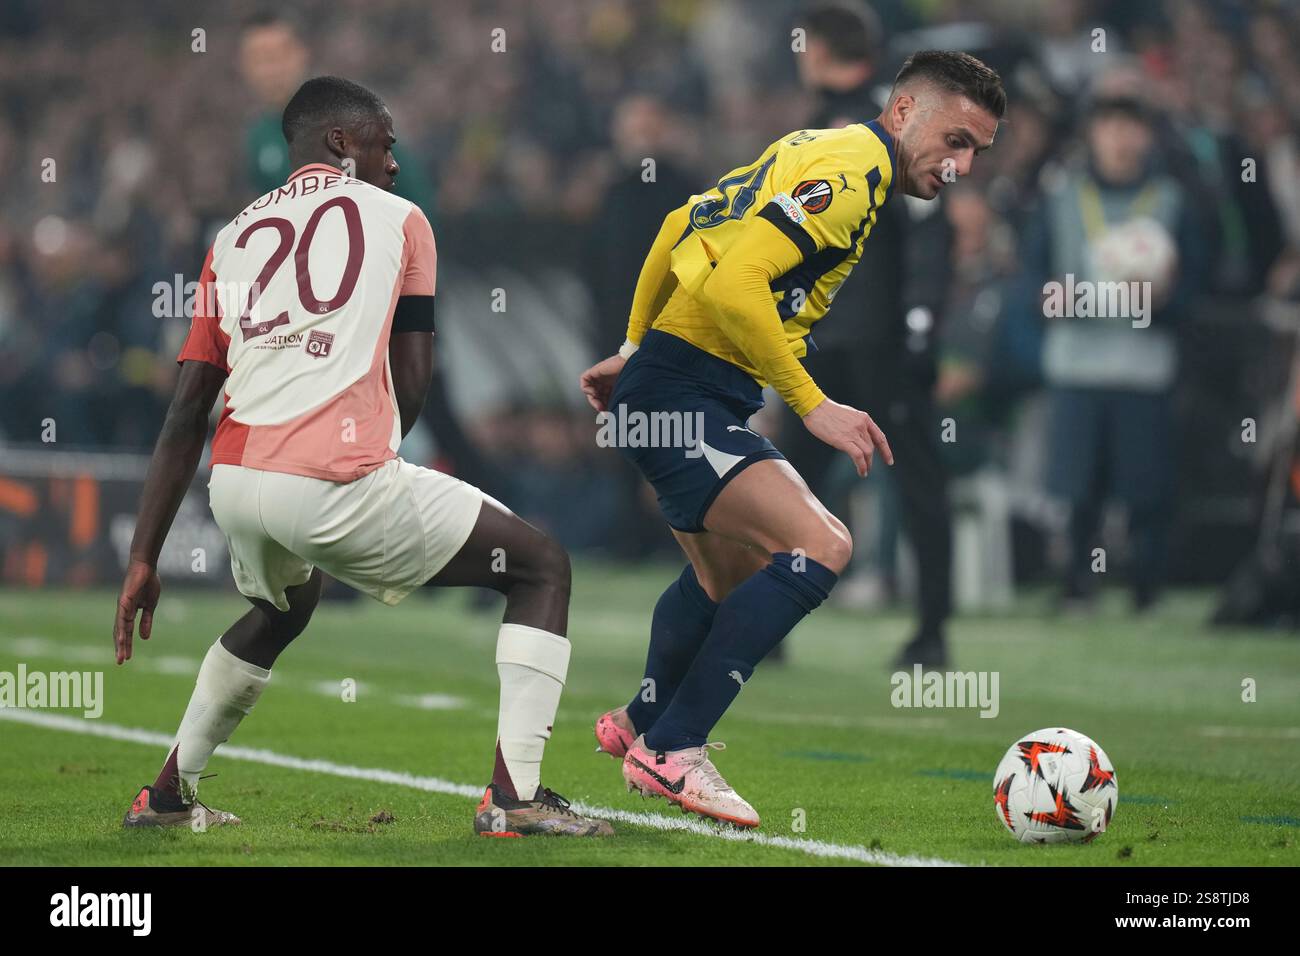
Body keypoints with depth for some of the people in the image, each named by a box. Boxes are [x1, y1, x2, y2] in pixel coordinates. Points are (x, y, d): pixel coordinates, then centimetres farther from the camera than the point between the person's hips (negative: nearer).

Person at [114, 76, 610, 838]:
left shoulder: (234, 238, 20)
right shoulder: (396, 219, 10)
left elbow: (185, 417, 15)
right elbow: (411, 382, 10)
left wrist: (145, 559, 16)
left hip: (235, 482, 6)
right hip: (335, 483, -5)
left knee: (283, 606, 39)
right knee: (542, 568, 11)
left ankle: (169, 793, 38)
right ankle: (516, 795, -4)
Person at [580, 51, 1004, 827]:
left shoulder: (818, 153, 16)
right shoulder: (849, 169, -16)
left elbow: (678, 229, 23)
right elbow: (734, 286, -27)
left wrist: (636, 349, 28)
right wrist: (814, 405, -21)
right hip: (685, 395, -11)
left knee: (731, 575, 29)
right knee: (820, 546, -23)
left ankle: (642, 724, 50)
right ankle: (672, 751, -18)